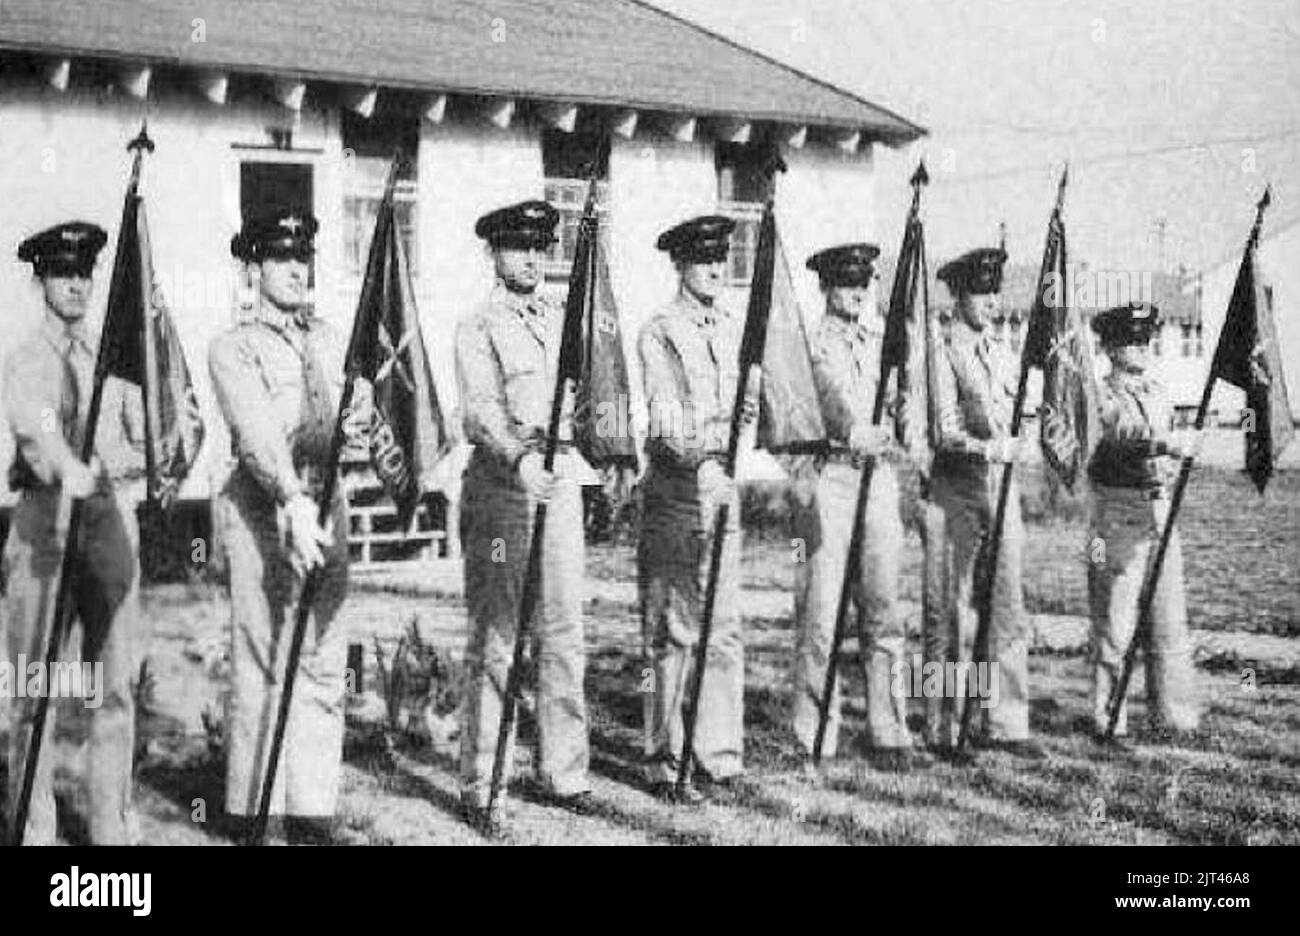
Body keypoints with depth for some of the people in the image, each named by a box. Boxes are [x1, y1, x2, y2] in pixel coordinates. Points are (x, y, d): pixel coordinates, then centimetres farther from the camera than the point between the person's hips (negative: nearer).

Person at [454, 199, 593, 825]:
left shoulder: (562, 321, 19)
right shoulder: (477, 329, 0)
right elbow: (481, 410, -16)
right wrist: (519, 458, -31)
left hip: (561, 480, 5)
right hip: (501, 485, -5)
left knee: (563, 636, 7)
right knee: (494, 640, -4)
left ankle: (562, 773, 15)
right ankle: (479, 786, 2)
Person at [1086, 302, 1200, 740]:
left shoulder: (1158, 392, 15)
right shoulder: (1102, 394, -6)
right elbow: (1123, 430, -27)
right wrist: (1166, 443, -43)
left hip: (1161, 512, 6)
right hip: (1118, 515, -6)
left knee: (1171, 622, 6)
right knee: (1114, 624, -2)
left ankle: (1172, 716, 14)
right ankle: (1108, 719, 6)